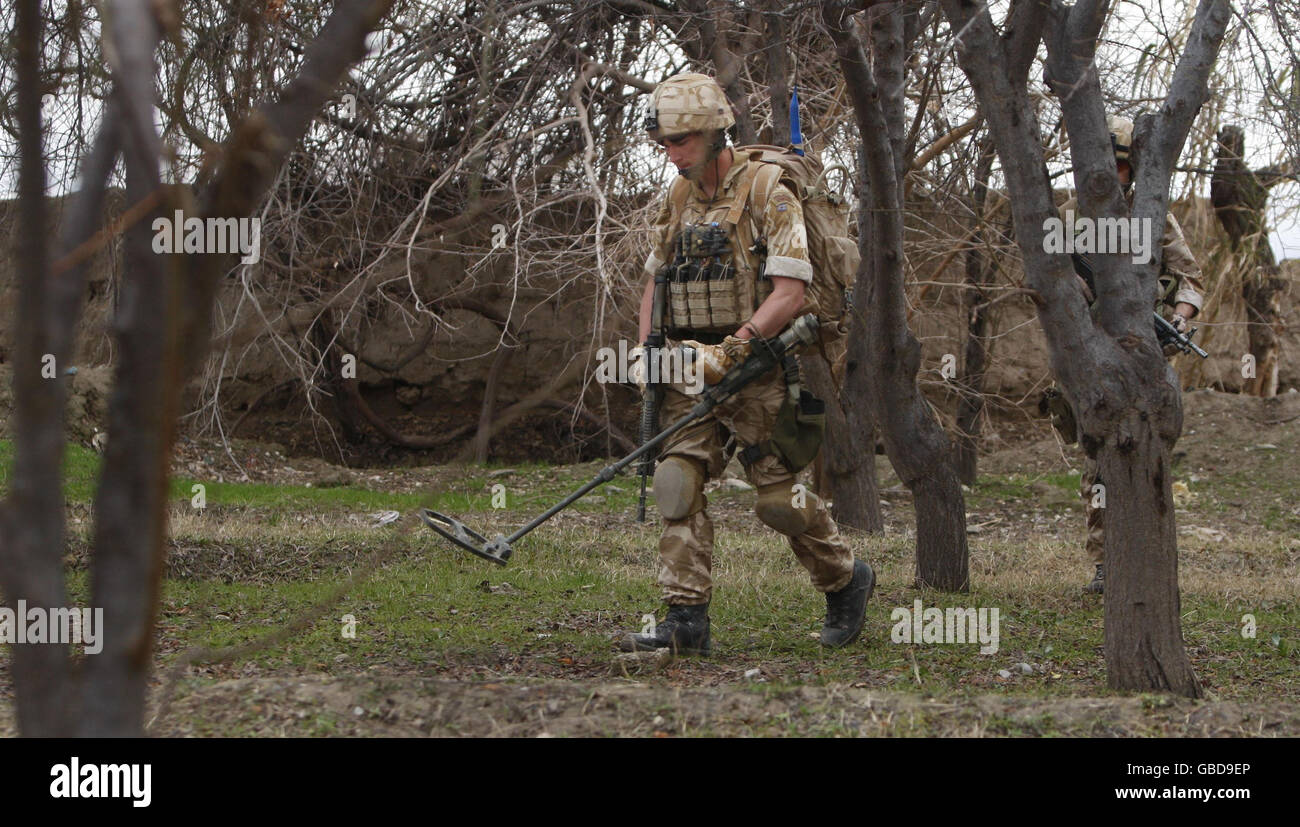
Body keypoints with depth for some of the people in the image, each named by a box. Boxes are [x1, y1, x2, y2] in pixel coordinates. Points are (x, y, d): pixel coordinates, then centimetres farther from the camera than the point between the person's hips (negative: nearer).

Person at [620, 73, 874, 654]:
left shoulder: (767, 194, -10)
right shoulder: (675, 201, 12)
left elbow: (788, 293, -16)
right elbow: (655, 282, 22)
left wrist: (733, 348, -25)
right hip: (689, 367, 6)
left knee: (777, 495, -1)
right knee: (678, 483, -6)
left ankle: (847, 580, 23)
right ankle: (686, 621, -6)